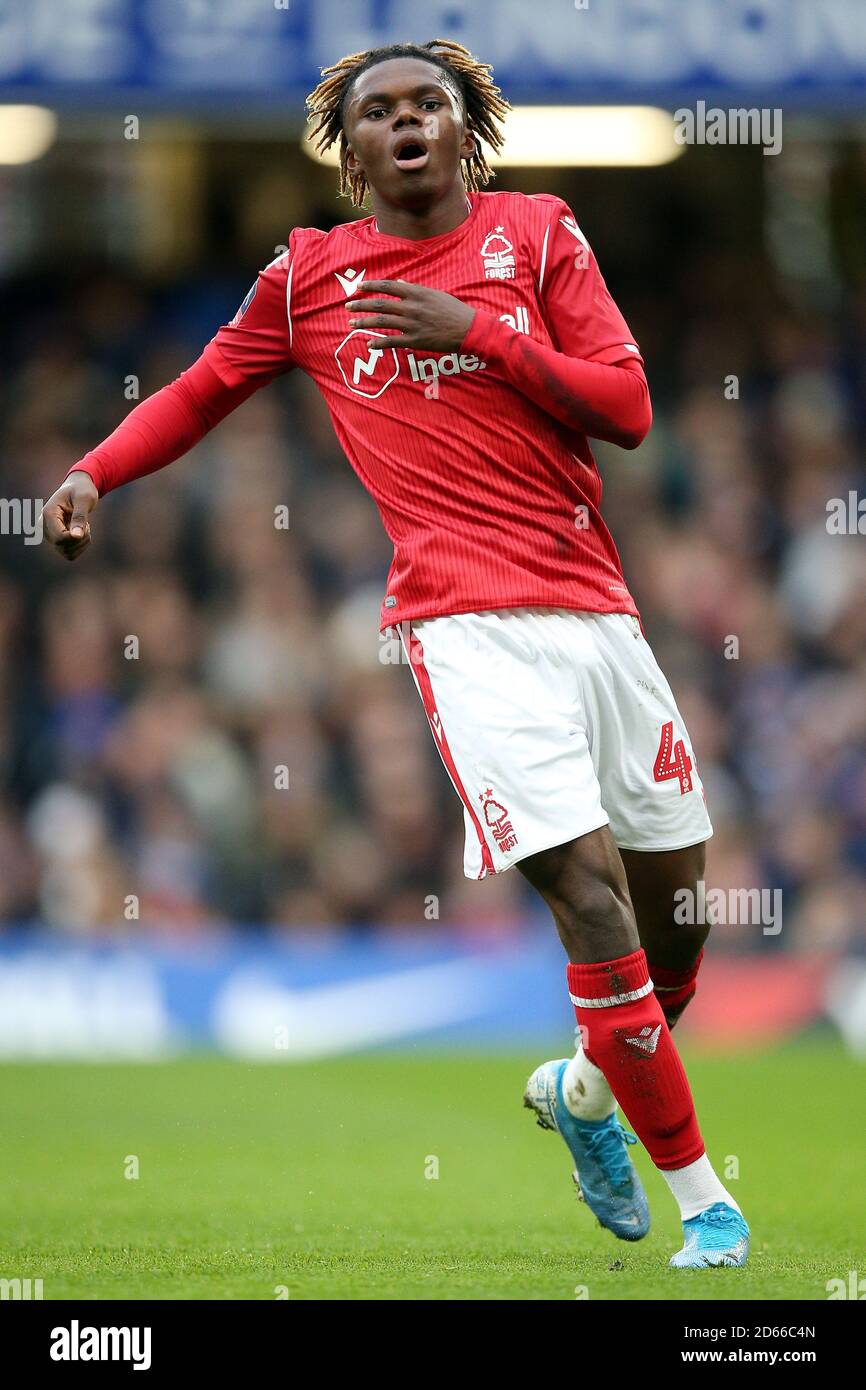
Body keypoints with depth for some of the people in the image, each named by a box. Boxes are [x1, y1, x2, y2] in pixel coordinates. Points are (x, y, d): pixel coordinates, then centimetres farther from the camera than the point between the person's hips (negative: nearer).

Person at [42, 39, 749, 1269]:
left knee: (679, 904, 8)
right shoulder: (309, 275, 8)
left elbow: (628, 407, 1)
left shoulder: (538, 234, 9)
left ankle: (582, 1093, 38)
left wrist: (479, 329, -9)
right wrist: (94, 470, 5)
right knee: (590, 892, -18)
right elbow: (203, 390, 20)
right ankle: (695, 1191, -7)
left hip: (596, 604, 3)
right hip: (468, 620, -3)